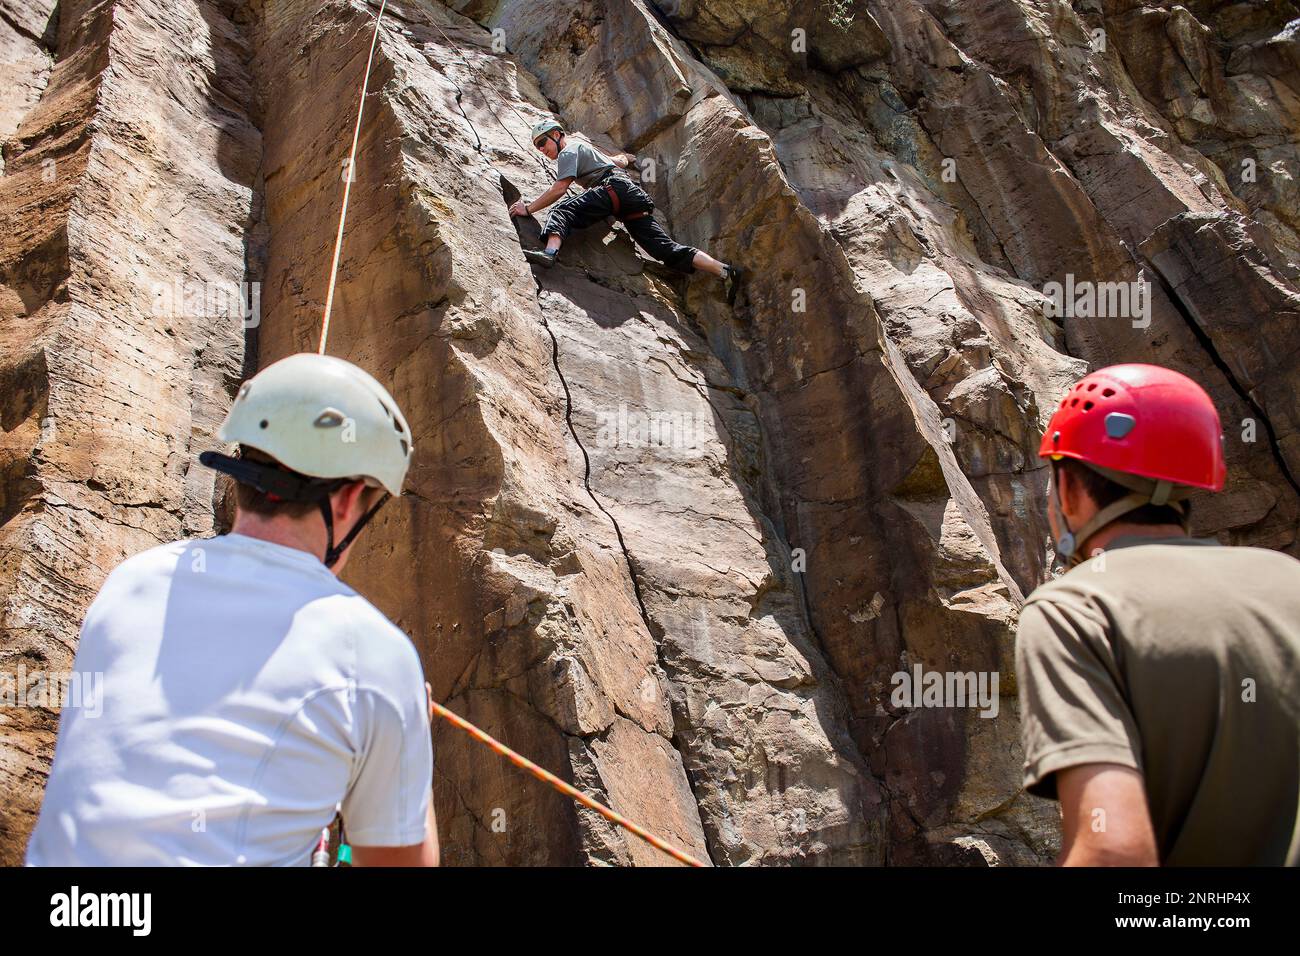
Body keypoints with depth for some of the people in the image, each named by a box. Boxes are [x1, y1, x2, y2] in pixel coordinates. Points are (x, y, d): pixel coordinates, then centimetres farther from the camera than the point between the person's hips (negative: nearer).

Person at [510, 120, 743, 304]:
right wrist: (623, 157, 75)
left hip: (614, 187, -8)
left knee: (563, 210, -18)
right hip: (636, 195, 8)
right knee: (666, 248, -4)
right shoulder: (584, 147, 38)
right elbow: (620, 162, 51)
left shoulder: (568, 151, 11)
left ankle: (550, 252, -50)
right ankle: (724, 272, -17)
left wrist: (529, 208, -1)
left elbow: (560, 188, -3)